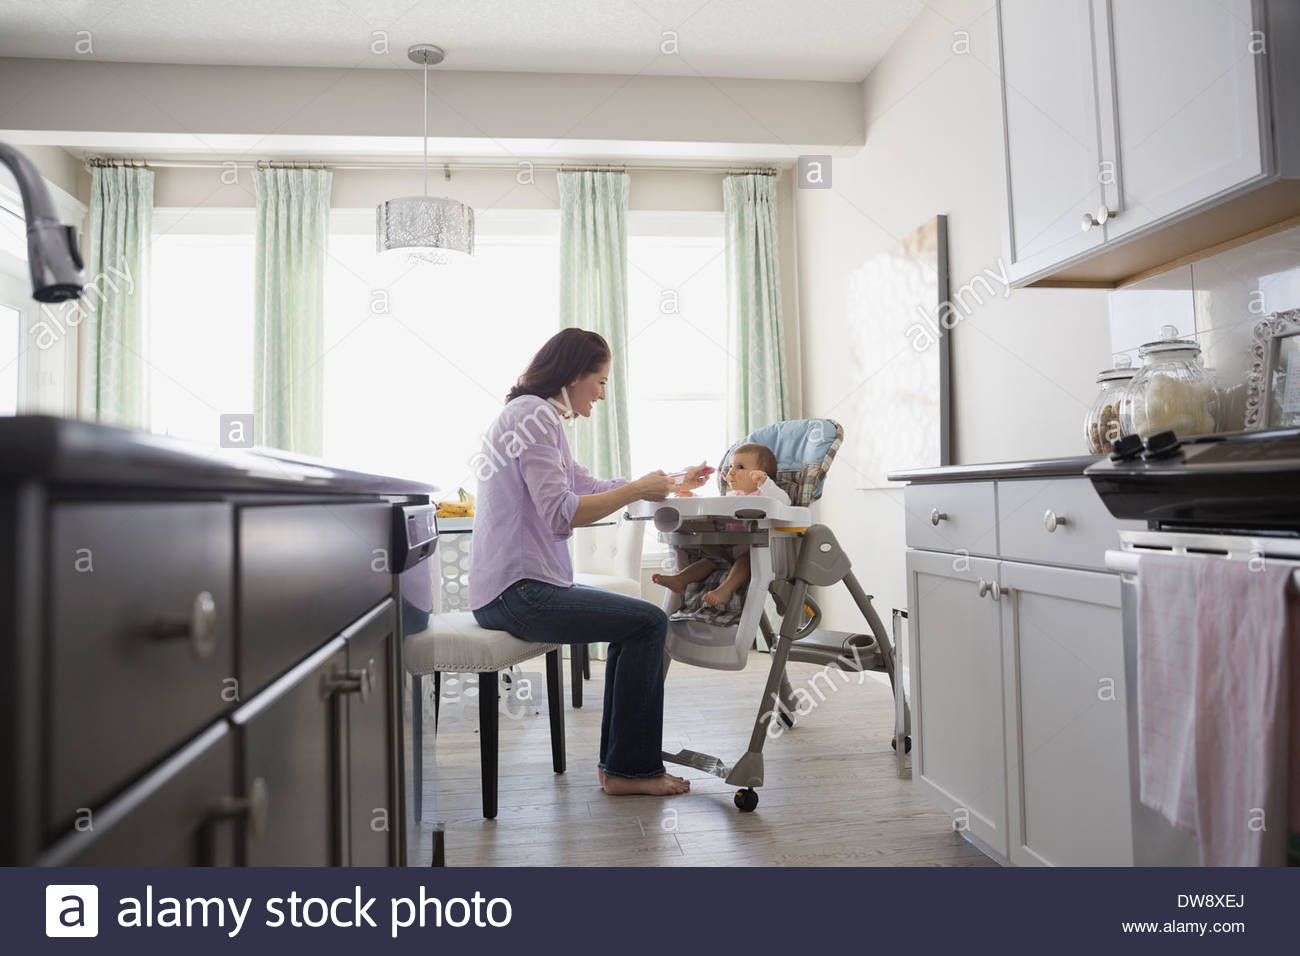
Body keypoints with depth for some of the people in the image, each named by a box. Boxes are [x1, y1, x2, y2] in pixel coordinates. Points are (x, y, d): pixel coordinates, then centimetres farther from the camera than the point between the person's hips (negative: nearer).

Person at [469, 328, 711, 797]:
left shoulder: (532, 415, 18)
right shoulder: (535, 414, -14)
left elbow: (589, 487, 23)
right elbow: (562, 513, -23)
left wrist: (669, 483, 24)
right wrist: (639, 488, -14)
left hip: (510, 589, 11)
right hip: (516, 593, -11)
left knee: (635, 617, 18)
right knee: (649, 622, -10)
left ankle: (618, 758, 20)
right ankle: (629, 768, 2)